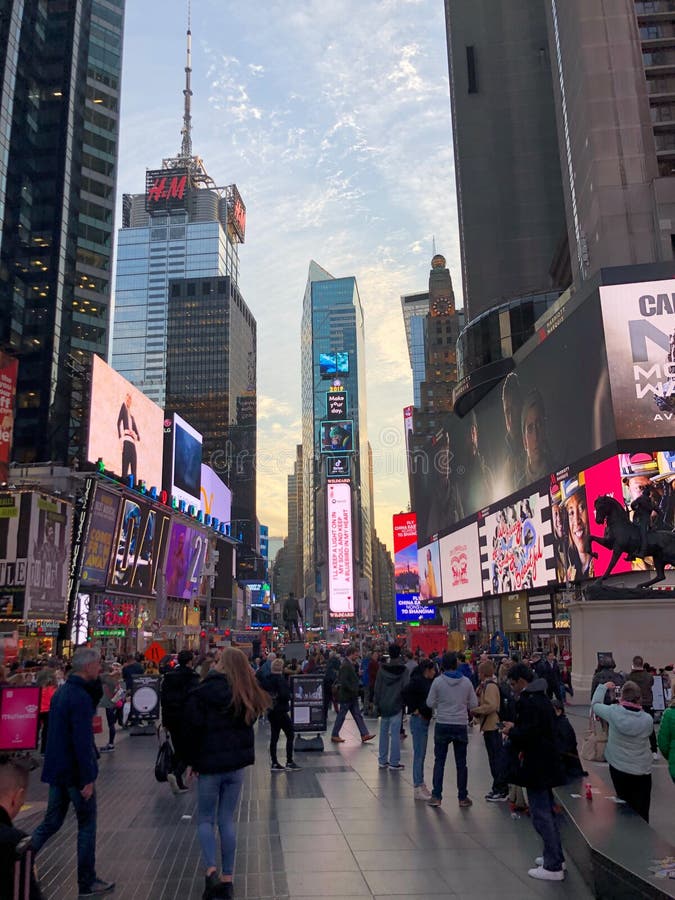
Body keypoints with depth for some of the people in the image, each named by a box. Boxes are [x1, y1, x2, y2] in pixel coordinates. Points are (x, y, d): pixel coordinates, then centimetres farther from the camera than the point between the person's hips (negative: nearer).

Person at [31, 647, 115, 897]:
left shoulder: (61, 691, 8)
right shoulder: (81, 697, -22)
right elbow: (82, 741, -25)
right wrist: (88, 778, -20)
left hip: (56, 769, 8)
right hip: (75, 771, -8)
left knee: (51, 822, 18)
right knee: (87, 826, 6)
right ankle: (87, 883, 16)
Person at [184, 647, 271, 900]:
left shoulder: (201, 693, -14)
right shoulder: (246, 696, -1)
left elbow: (193, 730, -10)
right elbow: (247, 725, 6)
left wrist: (192, 761, -1)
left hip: (209, 765, -3)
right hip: (237, 764, 4)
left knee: (205, 820, 12)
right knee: (227, 820, 12)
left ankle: (211, 869, -5)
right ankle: (227, 879, 15)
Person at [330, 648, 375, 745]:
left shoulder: (350, 665, 12)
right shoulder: (345, 666, -20)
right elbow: (343, 681, -26)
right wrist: (354, 690, -21)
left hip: (352, 696, 10)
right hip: (346, 696, -10)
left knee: (358, 716, 9)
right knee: (341, 716, 2)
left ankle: (364, 734, 11)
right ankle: (334, 735, 13)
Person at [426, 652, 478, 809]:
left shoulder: (438, 681, -10)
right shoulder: (466, 682, -5)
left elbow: (430, 703, -6)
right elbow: (474, 704, 0)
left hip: (442, 725, -1)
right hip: (461, 726, 1)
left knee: (439, 762, 8)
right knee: (461, 763, 12)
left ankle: (436, 796, 7)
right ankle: (462, 797, 17)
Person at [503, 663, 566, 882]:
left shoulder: (527, 701, -20)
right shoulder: (542, 698, 11)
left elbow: (528, 733, -27)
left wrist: (511, 732, -9)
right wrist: (516, 729, 12)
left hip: (536, 767, -10)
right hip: (547, 763, 10)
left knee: (540, 815, -1)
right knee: (548, 812, 21)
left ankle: (553, 867, 5)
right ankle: (556, 857, 32)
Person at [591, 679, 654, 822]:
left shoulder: (613, 712, -17)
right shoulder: (648, 719, -16)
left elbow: (595, 704, 2)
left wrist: (603, 687, 17)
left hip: (618, 767, 1)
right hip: (642, 770, -1)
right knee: (641, 811, 10)